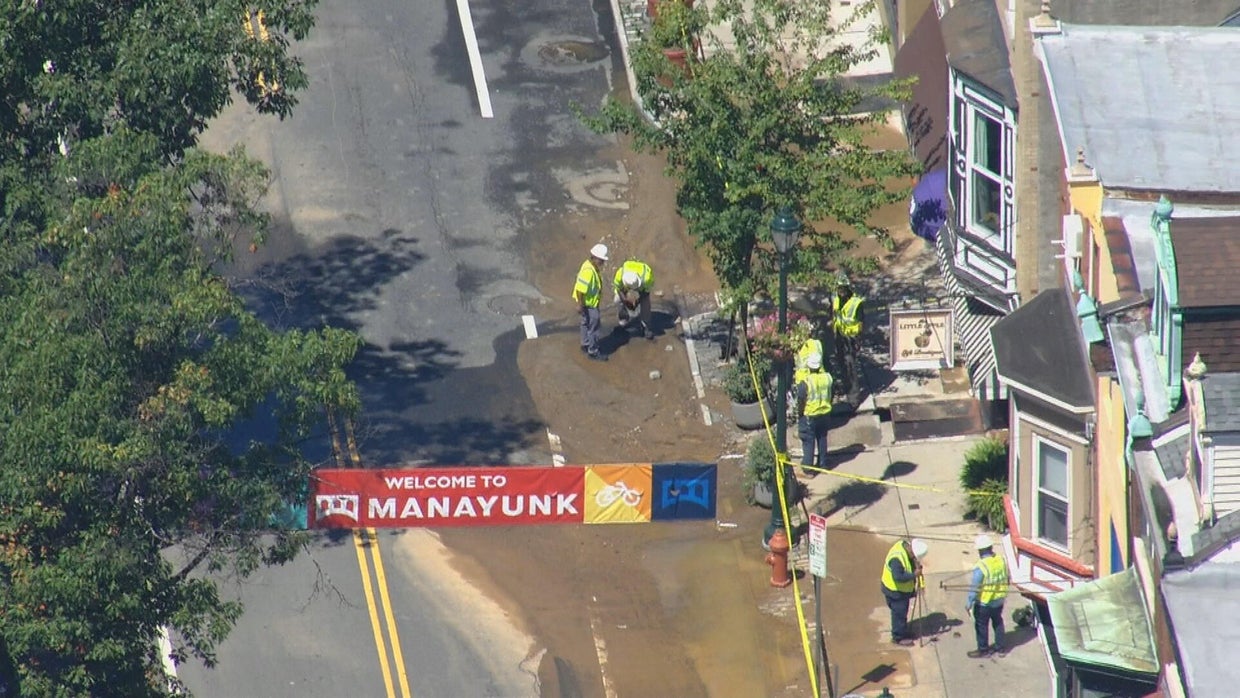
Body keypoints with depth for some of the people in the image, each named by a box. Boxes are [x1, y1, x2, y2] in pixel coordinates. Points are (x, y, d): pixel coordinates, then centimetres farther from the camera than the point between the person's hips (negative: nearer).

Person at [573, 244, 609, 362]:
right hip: (588, 303, -10)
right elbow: (580, 289, -30)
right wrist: (580, 304, -25)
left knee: (587, 323, 25)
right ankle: (593, 352, 10)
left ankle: (586, 345, 42)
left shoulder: (593, 267, 3)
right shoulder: (588, 270, -29)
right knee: (593, 326, 0)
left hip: (592, 302, 10)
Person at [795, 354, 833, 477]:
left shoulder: (805, 382, -24)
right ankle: (822, 464, 32)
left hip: (809, 415, -5)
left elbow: (801, 401, -17)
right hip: (825, 414, 5)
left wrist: (799, 413, -2)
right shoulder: (827, 378, -10)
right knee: (822, 439, 21)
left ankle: (808, 468, 11)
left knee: (808, 441, 6)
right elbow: (829, 396, 2)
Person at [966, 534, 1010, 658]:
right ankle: (999, 646, 35)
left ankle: (983, 650, 24)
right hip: (999, 600, 6)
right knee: (998, 622, 23)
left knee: (981, 625, 12)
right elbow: (1006, 579, 5)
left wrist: (969, 604, -16)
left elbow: (974, 587, -24)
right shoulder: (1001, 560, -9)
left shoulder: (981, 567, -29)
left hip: (984, 602, -6)